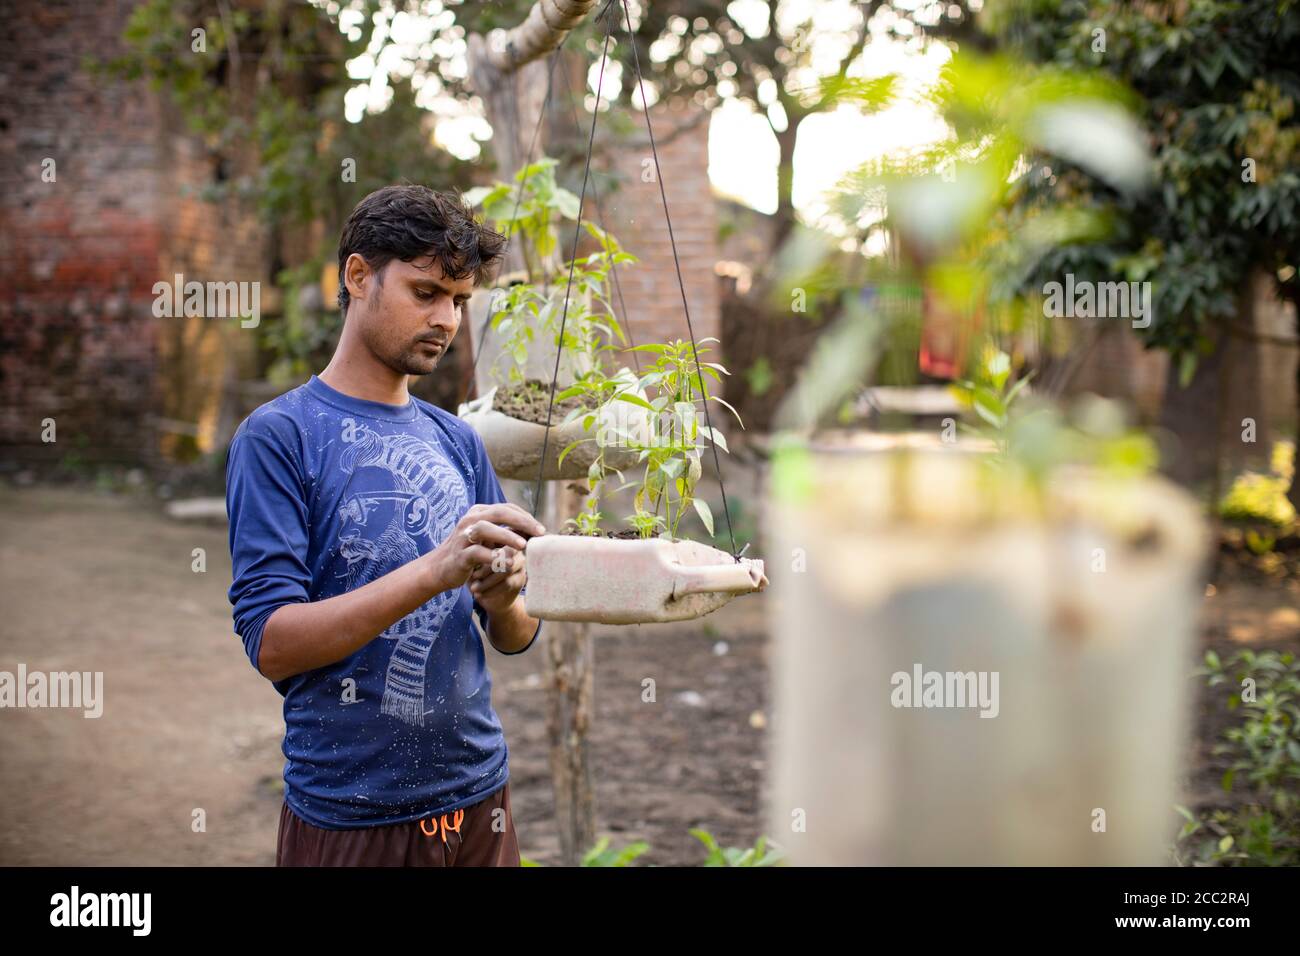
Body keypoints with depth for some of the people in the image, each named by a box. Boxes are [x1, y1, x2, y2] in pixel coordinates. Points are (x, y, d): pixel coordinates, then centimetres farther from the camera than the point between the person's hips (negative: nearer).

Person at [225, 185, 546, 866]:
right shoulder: (279, 435, -9)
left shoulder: (459, 443, 7)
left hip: (477, 793, 5)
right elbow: (271, 643, -17)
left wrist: (503, 598, -15)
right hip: (349, 817, -5)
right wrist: (434, 570, -27)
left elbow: (516, 638, 8)